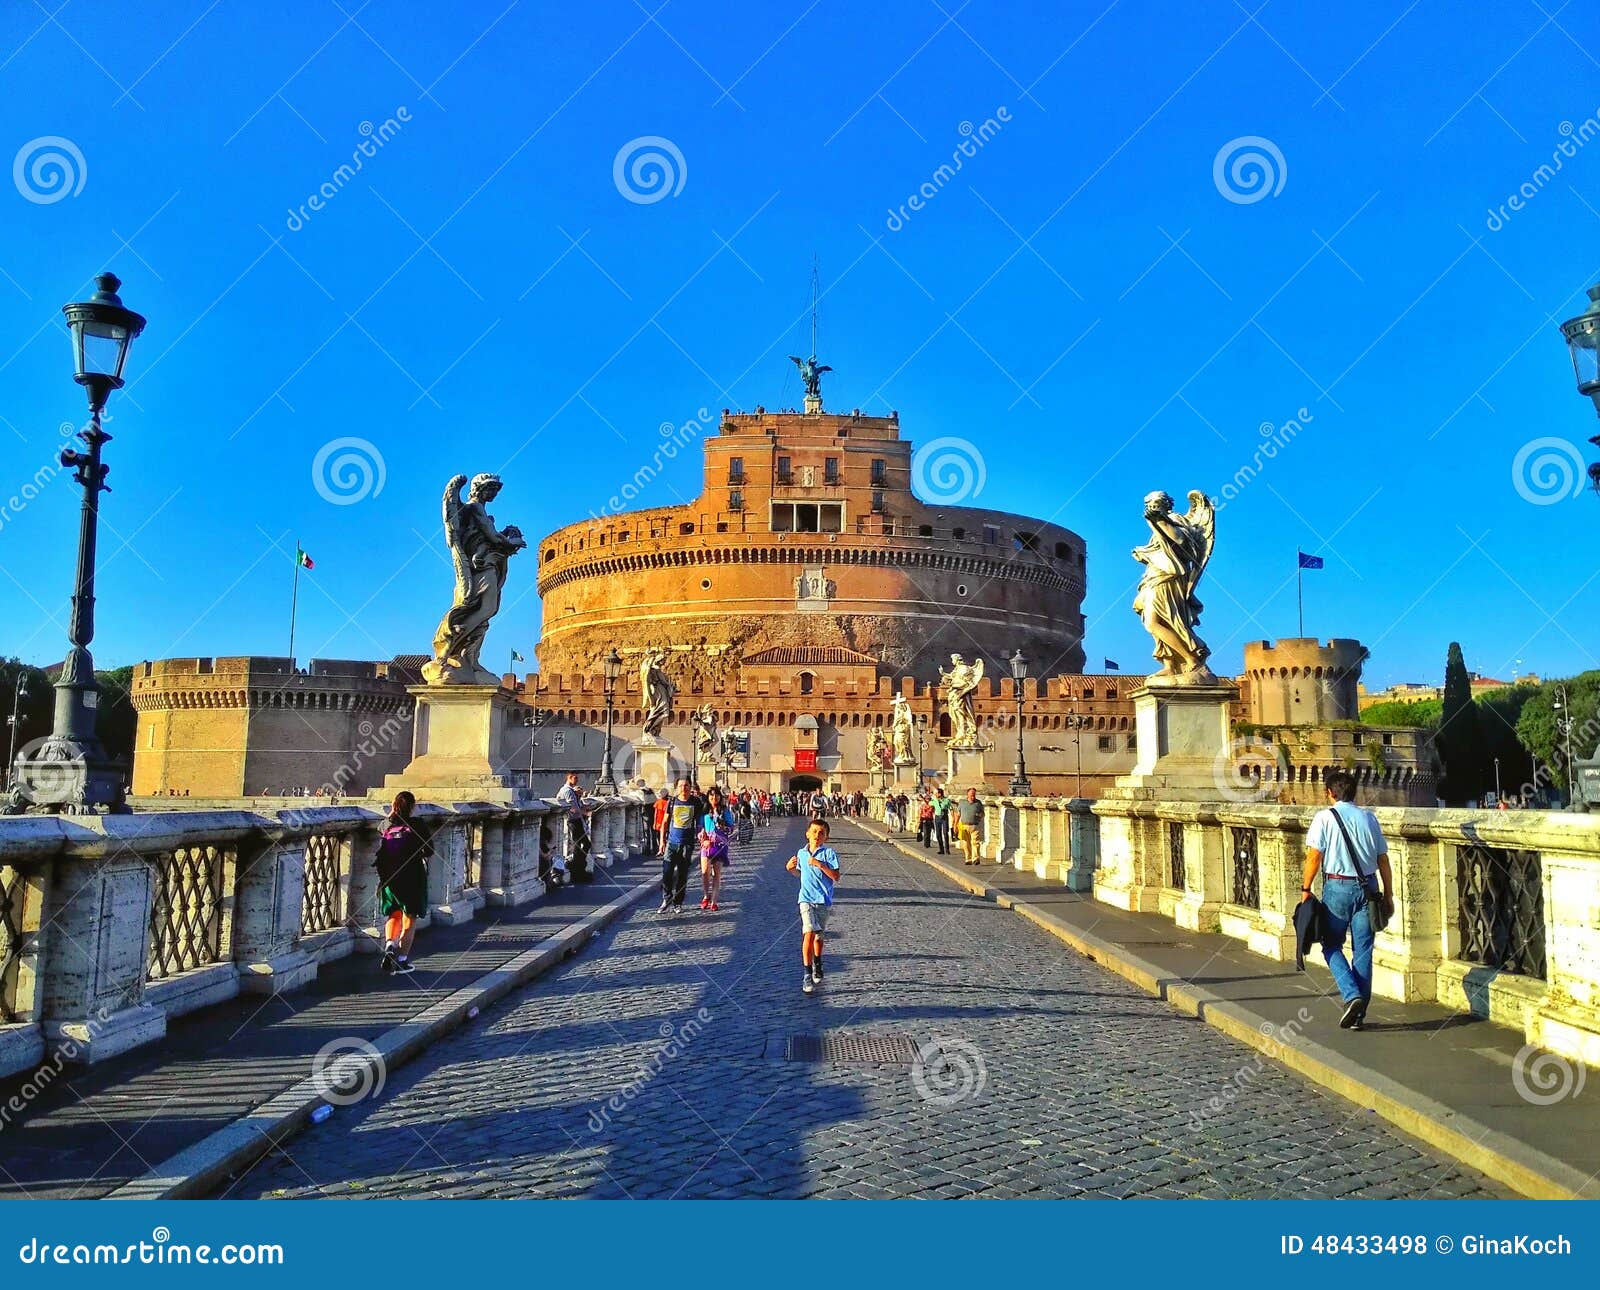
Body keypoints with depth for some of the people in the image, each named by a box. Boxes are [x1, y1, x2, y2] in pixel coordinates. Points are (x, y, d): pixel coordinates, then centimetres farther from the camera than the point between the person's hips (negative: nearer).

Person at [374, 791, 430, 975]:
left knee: (393, 915, 20)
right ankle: (402, 960, 8)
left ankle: (389, 945, -4)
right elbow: (427, 852, -7)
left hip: (389, 877, 3)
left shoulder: (385, 826, -2)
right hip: (412, 879, -3)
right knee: (409, 919, 8)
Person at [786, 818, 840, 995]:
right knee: (809, 934, -15)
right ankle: (807, 975, -13)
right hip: (806, 900, 1)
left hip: (824, 901, -1)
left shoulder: (829, 853, -7)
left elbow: (836, 877, -14)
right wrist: (790, 868, 5)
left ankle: (817, 966, 40)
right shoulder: (801, 853, 6)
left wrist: (820, 864, -23)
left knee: (818, 936, 14)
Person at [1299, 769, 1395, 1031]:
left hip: (1337, 887, -4)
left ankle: (1352, 995, -10)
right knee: (1363, 951, 9)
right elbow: (1383, 859, 8)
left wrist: (1306, 888, -3)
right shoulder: (1369, 818, 7)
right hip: (1368, 888, 4)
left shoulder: (1324, 817, -5)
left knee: (1332, 946, 11)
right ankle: (1359, 1014, 13)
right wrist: (1388, 894, 14)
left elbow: (1314, 855, -10)